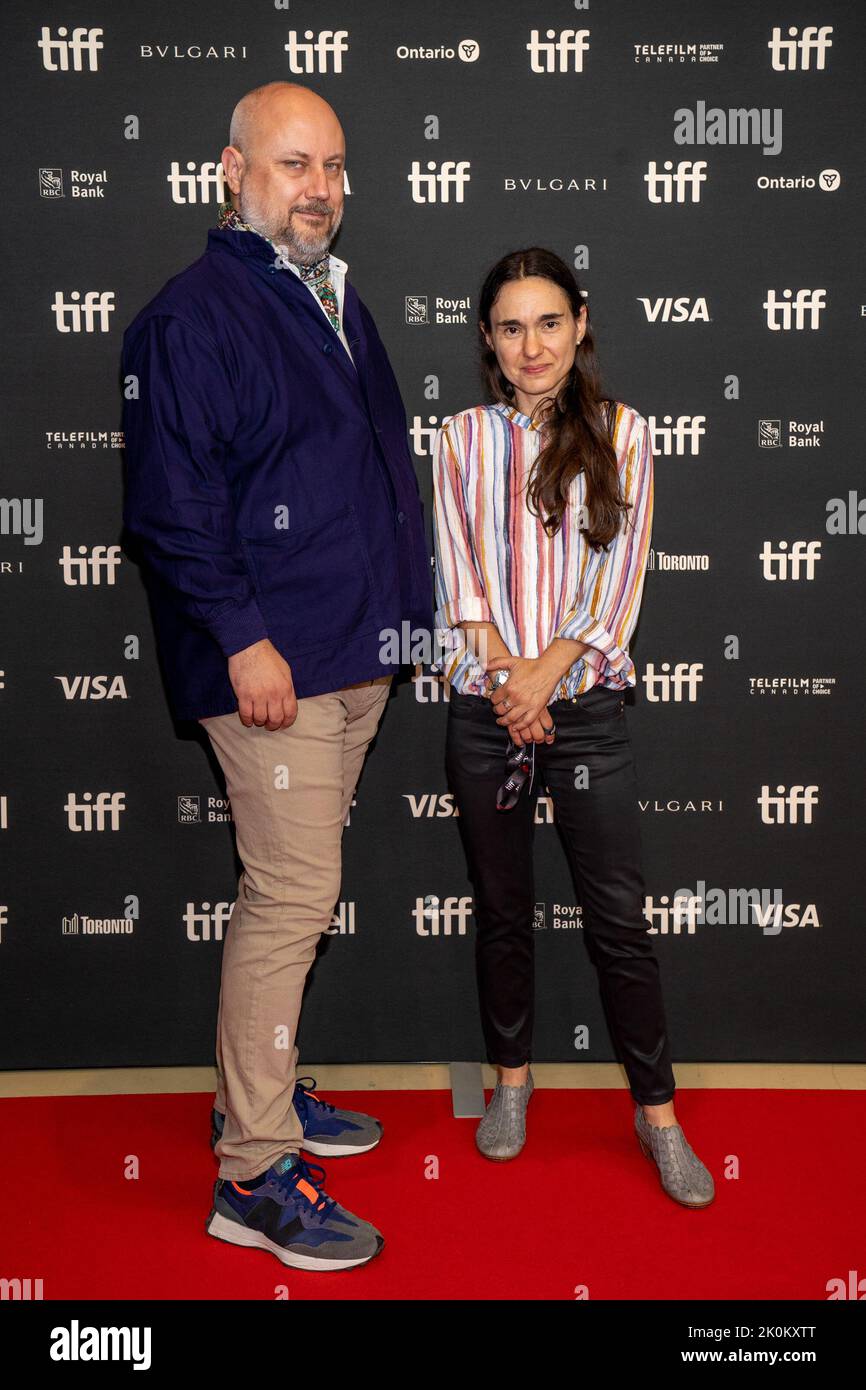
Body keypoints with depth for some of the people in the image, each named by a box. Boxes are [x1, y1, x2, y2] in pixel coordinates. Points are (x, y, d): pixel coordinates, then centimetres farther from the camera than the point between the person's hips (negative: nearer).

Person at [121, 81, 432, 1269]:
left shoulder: (338, 303, 18)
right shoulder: (191, 316, -8)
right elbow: (171, 505, -15)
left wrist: (405, 610, 19)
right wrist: (242, 638, -20)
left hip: (358, 657, 9)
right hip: (271, 663, -8)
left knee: (296, 887, 16)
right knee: (293, 894, -8)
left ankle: (261, 1088, 32)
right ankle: (255, 1173, 5)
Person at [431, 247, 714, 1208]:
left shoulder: (620, 433, 3)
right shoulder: (461, 439, 6)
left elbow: (618, 576, -3)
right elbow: (457, 572, 0)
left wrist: (543, 672, -12)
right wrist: (506, 678, -11)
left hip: (586, 704, -1)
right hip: (484, 707, 1)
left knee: (619, 919, 2)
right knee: (502, 909, 13)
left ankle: (657, 1109, 18)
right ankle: (512, 1076, 32)